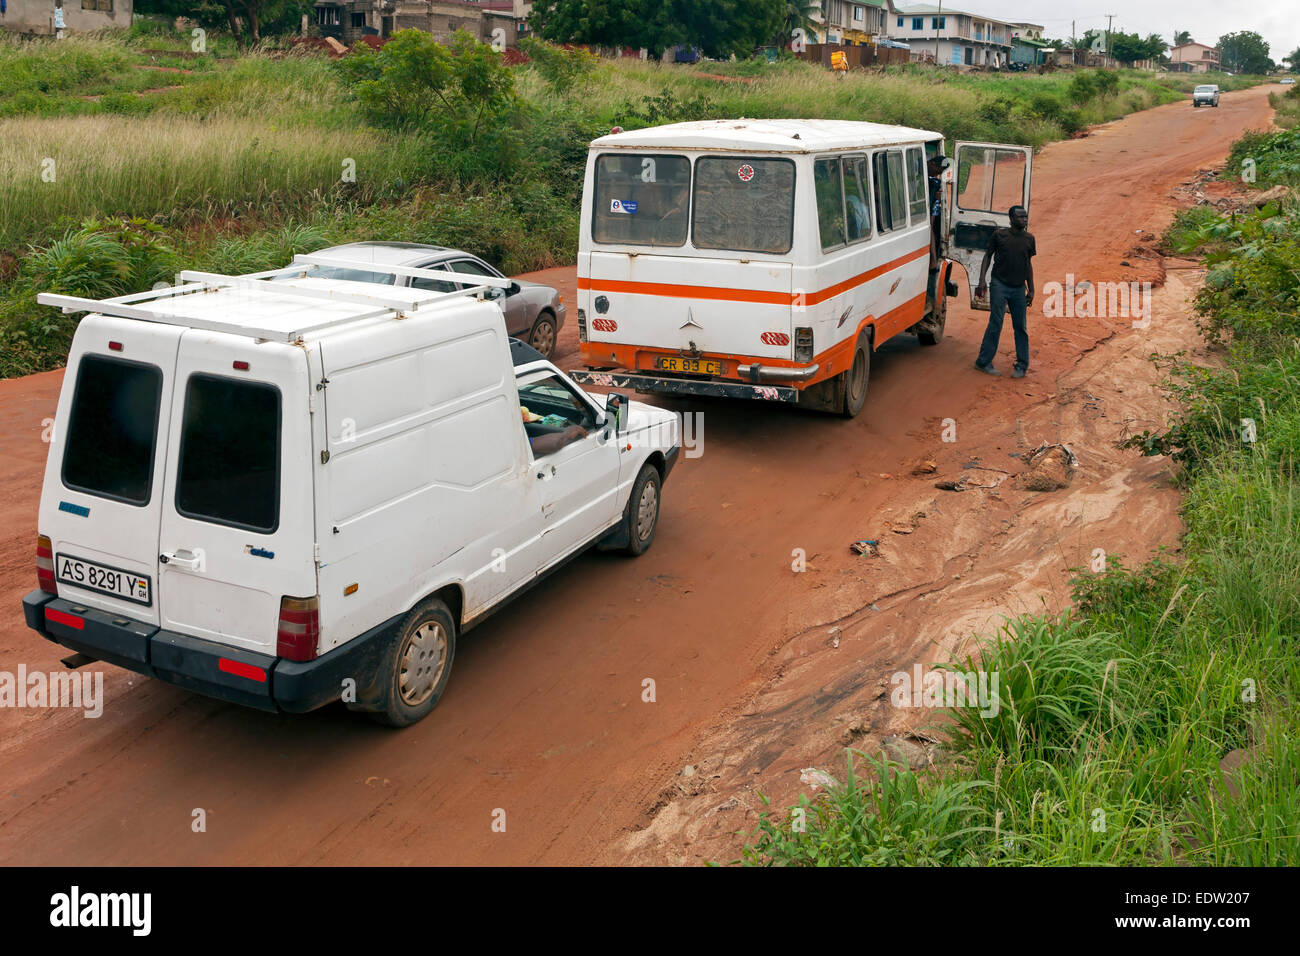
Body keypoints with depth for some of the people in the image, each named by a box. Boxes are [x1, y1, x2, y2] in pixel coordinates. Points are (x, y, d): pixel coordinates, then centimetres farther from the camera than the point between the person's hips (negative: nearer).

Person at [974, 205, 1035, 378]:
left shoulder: (1029, 239, 8)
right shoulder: (999, 235, -2)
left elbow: (1028, 264, 15)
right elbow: (987, 256, 5)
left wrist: (1031, 290, 13)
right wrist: (981, 281, -4)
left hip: (1019, 288, 3)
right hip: (999, 285, -3)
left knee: (1021, 328, 4)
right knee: (995, 324, -5)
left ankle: (1022, 366, 11)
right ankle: (984, 362, 4)